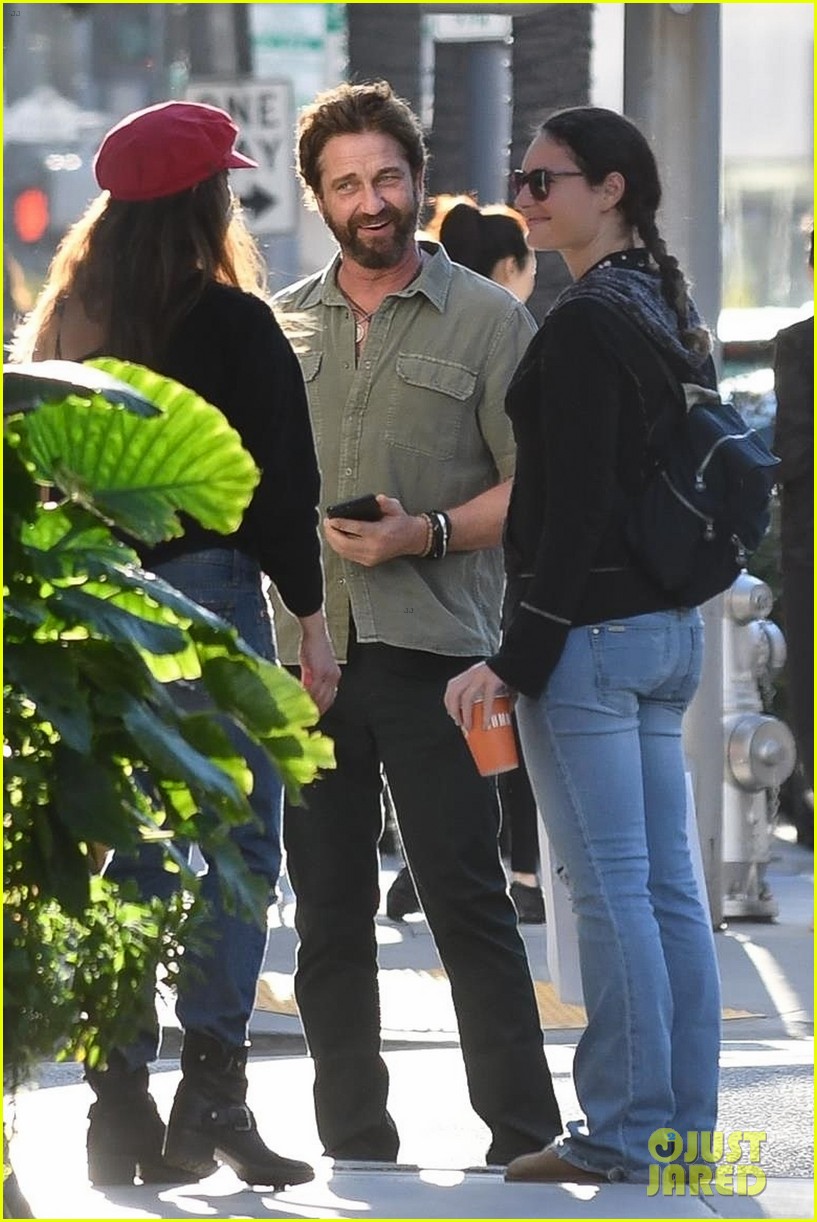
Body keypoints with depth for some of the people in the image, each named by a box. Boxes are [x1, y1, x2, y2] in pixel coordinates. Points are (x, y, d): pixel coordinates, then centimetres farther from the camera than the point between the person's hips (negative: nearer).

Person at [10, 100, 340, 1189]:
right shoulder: (234, 325, -7)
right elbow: (281, 484, -9)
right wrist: (311, 618, -4)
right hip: (209, 592, -6)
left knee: (130, 851, 10)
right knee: (236, 842, -3)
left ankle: (121, 1101, 7)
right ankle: (212, 1089, -13)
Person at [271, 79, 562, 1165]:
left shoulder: (487, 320, 3)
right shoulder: (278, 328, 14)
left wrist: (426, 534, -14)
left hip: (432, 648, -4)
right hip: (302, 653, 4)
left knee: (468, 903, -8)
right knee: (328, 918, 6)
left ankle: (524, 1144, -6)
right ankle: (355, 1148, 12)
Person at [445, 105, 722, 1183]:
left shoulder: (586, 323, -14)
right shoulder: (670, 312, 15)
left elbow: (576, 510, -19)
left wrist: (517, 658, -17)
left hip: (591, 629, -10)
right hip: (671, 627, 10)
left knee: (609, 889, -6)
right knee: (668, 885, 9)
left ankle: (626, 1129, -4)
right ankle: (685, 1123, 12)